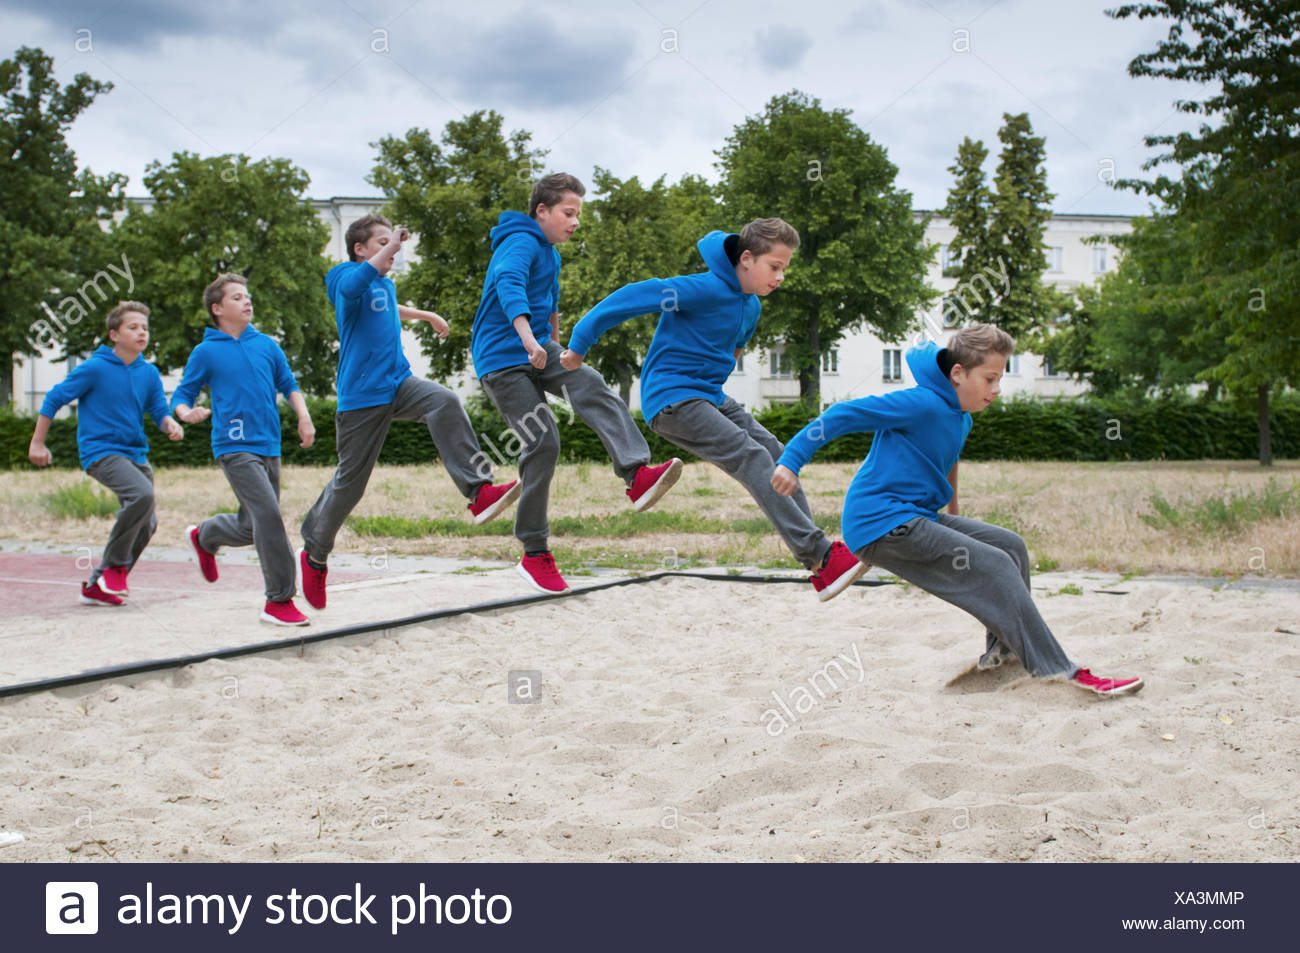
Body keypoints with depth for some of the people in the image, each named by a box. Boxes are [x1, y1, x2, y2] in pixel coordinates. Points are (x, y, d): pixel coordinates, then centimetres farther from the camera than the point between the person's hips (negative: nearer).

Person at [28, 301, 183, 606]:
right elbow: (54, 399, -2)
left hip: (136, 453, 7)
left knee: (146, 524, 7)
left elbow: (159, 412, 8)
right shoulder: (95, 368, -9)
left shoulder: (149, 373, 7)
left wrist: (170, 425, -17)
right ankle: (114, 564, -11)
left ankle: (96, 587, 22)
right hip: (101, 451, -7)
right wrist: (37, 443, 0)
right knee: (142, 494, -30)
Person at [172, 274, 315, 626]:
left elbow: (288, 384, 19)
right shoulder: (206, 352, 0)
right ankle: (279, 600, -12)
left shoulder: (265, 344, 12)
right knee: (267, 514, -19)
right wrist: (186, 412, -18)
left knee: (252, 526, 12)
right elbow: (182, 395, 4)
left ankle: (204, 536, 43)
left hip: (269, 447, 6)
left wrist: (303, 416, 4)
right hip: (235, 447, -6)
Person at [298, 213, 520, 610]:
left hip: (398, 384, 6)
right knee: (349, 482, 3)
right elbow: (353, 284, -36)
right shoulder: (347, 278, -7)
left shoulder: (386, 284, 17)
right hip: (361, 396, -6)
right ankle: (314, 554, 26)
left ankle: (479, 492, -36)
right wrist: (391, 245, -34)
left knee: (445, 403, -27)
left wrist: (427, 316, 46)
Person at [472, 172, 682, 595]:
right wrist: (528, 337, -50)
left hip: (539, 351, 7)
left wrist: (554, 342, 46)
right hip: (502, 360, -7)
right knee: (542, 441, -15)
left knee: (591, 386, -23)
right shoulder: (521, 243, -13)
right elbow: (508, 286, -34)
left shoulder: (550, 253, 18)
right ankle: (534, 554, -3)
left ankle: (637, 474, -44)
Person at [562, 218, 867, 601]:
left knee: (777, 456, -1)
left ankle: (822, 569, -4)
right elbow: (635, 297, -18)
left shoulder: (751, 307, 11)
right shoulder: (706, 289, -18)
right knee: (751, 457, -22)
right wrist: (580, 343, -13)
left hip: (709, 396, 10)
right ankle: (822, 557, -29)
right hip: (670, 397, -10)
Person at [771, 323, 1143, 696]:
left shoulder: (961, 420, 13)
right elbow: (844, 414, -18)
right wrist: (791, 460, -22)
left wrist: (953, 511, 43)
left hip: (917, 516, 10)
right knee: (994, 566, -16)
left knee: (1011, 546, 9)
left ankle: (1003, 651, 16)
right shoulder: (923, 404, -17)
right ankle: (1061, 673, -18)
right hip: (881, 524, -10)